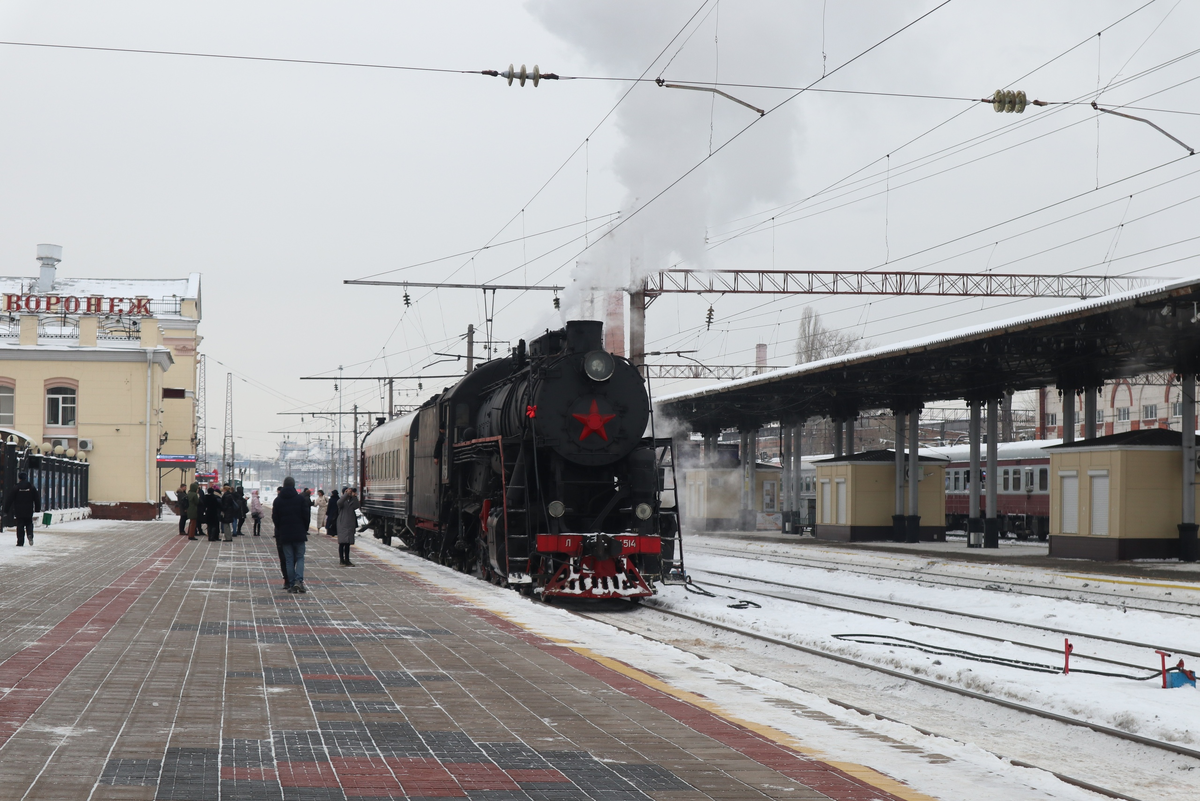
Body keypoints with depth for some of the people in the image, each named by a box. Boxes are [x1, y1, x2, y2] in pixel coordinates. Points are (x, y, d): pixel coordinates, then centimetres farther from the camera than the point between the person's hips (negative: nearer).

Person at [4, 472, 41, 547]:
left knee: (20, 526, 2)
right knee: (29, 524, 15)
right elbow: (37, 499, 8)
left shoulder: (15, 488, -6)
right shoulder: (32, 487, 3)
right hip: (29, 512, 2)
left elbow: (9, 500, -3)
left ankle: (20, 542, -1)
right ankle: (30, 535, -12)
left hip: (19, 512, -2)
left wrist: (6, 510, 4)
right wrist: (37, 509, 16)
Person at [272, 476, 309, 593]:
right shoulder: (300, 498, -3)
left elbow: (275, 519, 4)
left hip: (284, 534, 1)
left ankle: (291, 584, 3)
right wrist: (305, 530, 10)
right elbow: (306, 516, -2)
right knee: (300, 557, 5)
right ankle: (299, 580, -15)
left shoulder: (278, 500, 3)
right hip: (299, 534, -1)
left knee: (289, 559, 6)